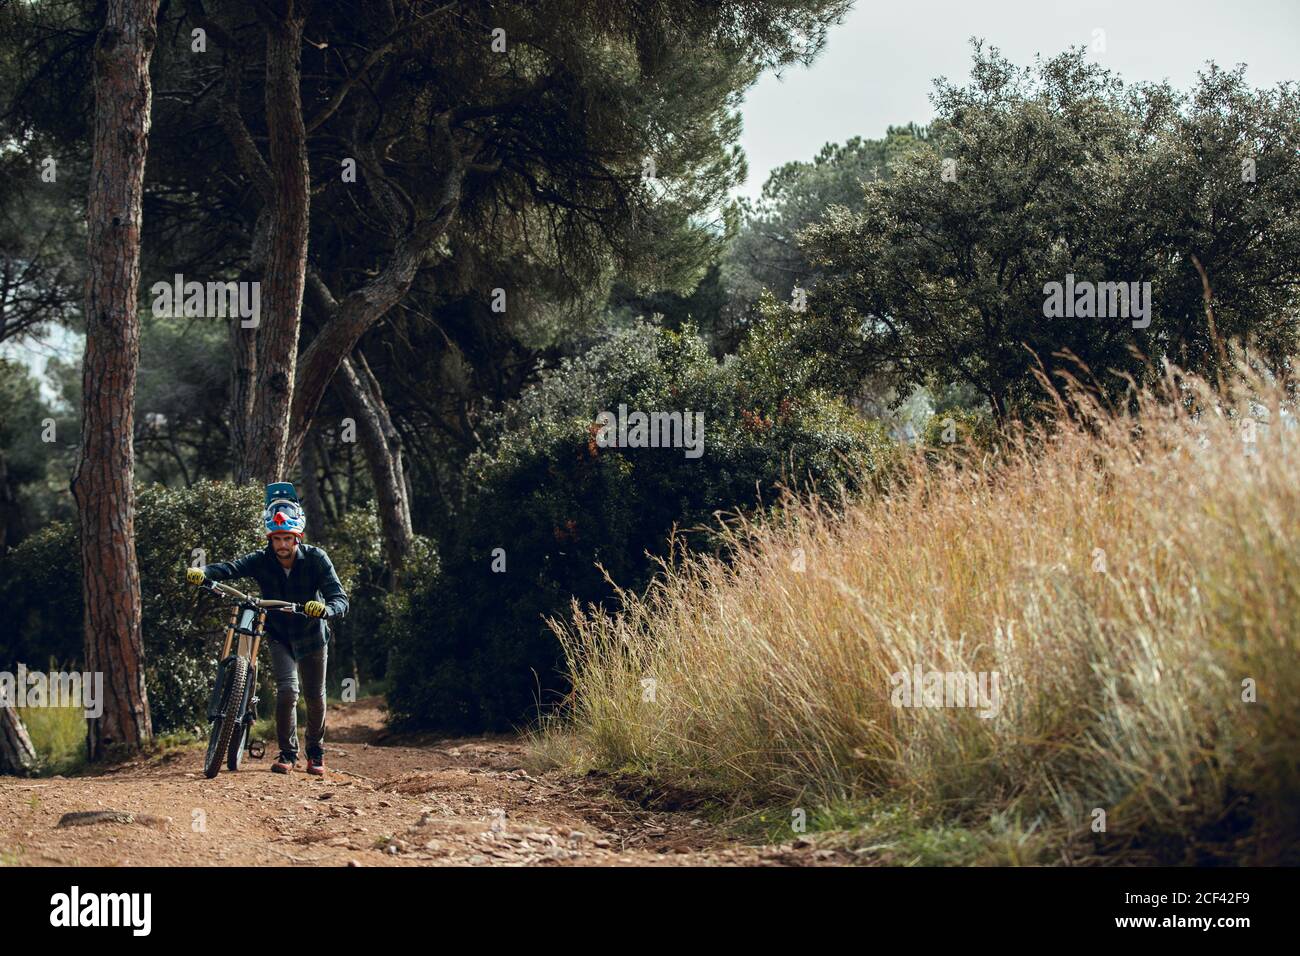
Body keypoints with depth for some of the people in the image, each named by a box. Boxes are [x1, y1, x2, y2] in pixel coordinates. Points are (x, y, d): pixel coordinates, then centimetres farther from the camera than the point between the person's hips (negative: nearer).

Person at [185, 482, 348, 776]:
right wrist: (202, 572, -57)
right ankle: (288, 753, -2)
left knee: (315, 697, 10)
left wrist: (325, 608, -53)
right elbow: (230, 568, -36)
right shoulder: (262, 561, -19)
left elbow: (340, 599, -29)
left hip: (312, 636, 0)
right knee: (287, 689, -20)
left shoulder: (316, 559, -22)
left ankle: (315, 752, 35)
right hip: (279, 636, 0)